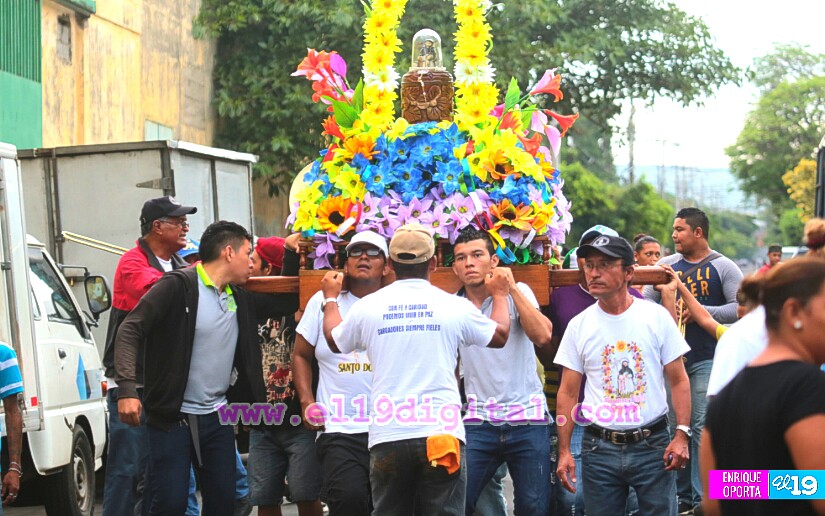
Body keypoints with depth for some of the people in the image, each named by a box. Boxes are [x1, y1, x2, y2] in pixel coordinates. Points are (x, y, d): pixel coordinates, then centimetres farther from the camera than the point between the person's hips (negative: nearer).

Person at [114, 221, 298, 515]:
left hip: (217, 417, 7)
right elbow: (130, 330, -15)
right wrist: (127, 388, -28)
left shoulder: (240, 298, 10)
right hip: (172, 417, -6)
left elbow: (288, 301, 21)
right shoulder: (178, 286, -11)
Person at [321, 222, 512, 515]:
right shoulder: (454, 307, 0)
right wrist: (500, 295, 36)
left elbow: (334, 341, 23)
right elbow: (500, 335, 17)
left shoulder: (367, 307, 2)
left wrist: (330, 298, 41)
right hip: (441, 433, -1)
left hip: (387, 436, 1)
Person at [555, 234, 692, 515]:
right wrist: (564, 451, -1)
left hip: (652, 444, -1)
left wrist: (682, 435, -10)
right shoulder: (579, 325, 3)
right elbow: (568, 392, 5)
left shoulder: (656, 316, 0)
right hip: (599, 447, 1)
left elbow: (679, 381, 2)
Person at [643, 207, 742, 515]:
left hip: (706, 360, -4)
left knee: (702, 427, -7)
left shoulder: (723, 267, -1)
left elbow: (740, 307, -9)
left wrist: (702, 312, -16)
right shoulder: (667, 265, 10)